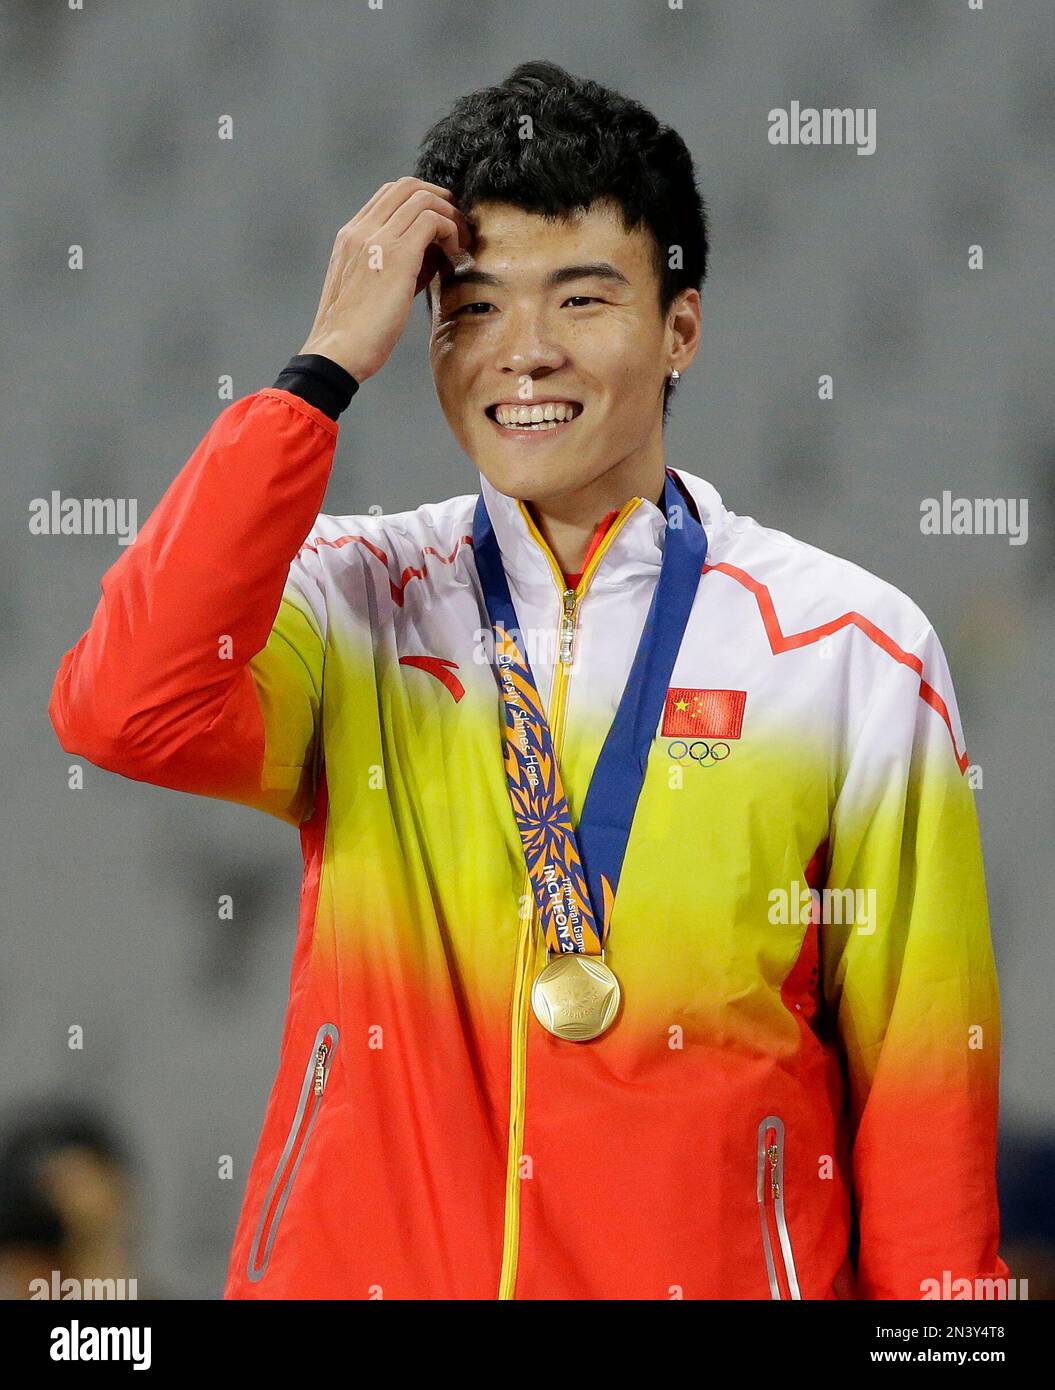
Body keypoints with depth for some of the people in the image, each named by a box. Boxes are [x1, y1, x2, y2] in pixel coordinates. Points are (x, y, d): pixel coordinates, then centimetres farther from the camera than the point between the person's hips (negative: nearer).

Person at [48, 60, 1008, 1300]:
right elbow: (128, 716, -17)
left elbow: (921, 1063, 2)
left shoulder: (852, 648, 1)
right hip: (366, 1266, 1)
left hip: (712, 1269, -1)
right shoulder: (353, 600, 3)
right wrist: (326, 367, -13)